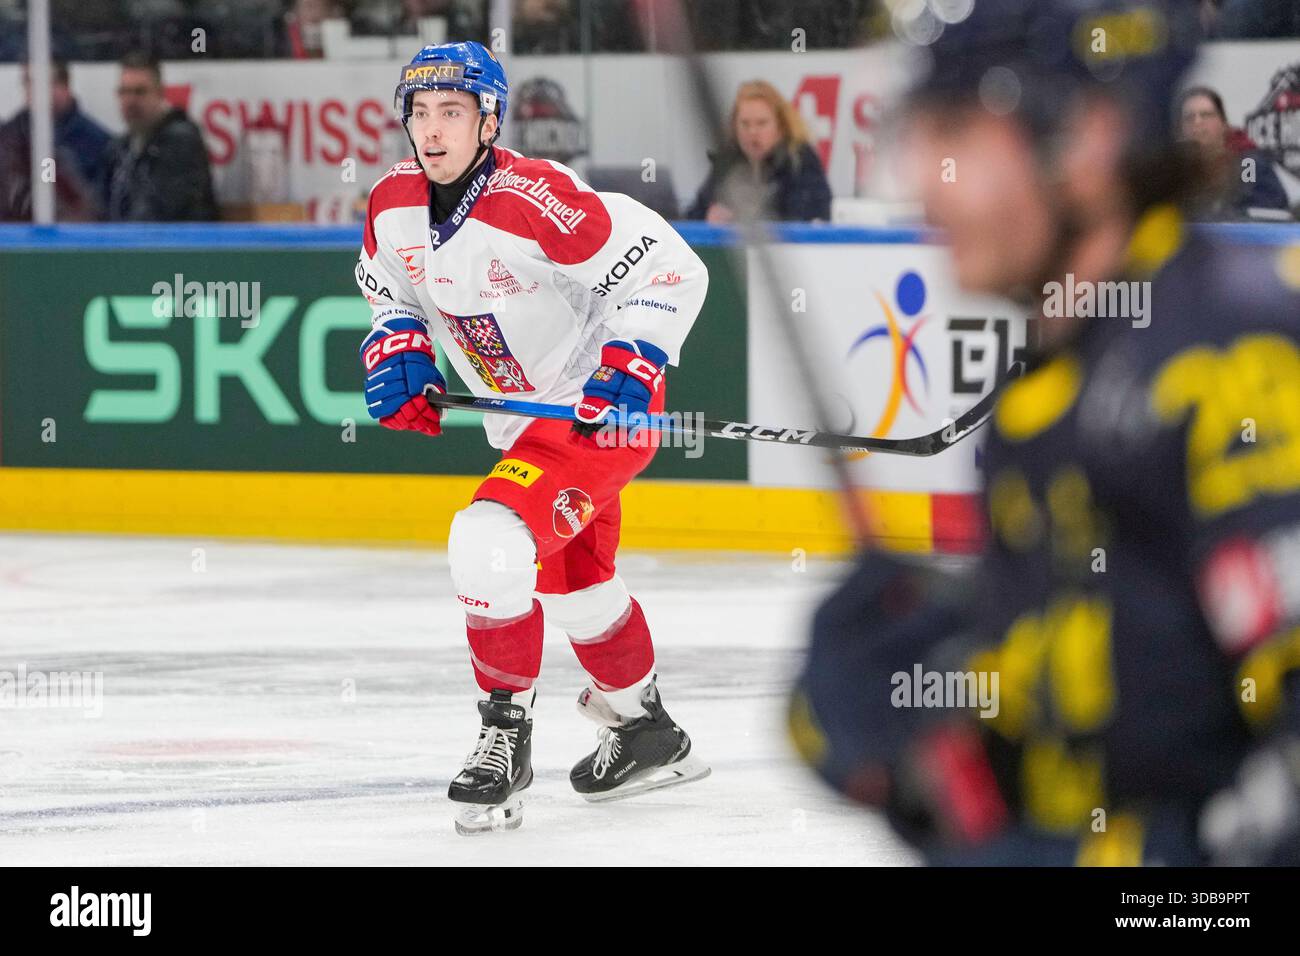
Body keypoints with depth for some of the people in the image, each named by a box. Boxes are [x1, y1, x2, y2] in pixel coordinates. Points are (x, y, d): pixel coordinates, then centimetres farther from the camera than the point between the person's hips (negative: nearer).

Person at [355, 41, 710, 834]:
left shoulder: (538, 202, -29)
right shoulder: (394, 205, -6)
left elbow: (669, 268, -25)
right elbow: (389, 288, 15)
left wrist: (629, 365, -32)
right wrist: (398, 353, -4)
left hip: (599, 405, -9)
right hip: (523, 414, 9)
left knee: (492, 543, -25)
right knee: (569, 576, 24)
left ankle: (506, 736, -10)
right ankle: (647, 731, 45)